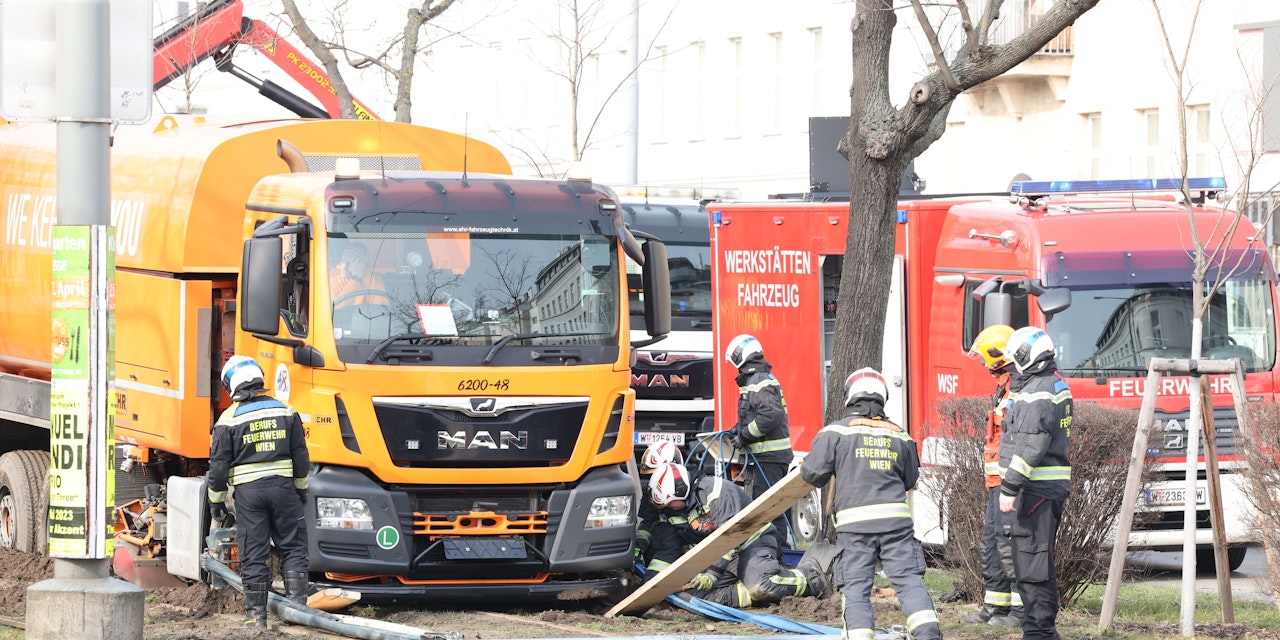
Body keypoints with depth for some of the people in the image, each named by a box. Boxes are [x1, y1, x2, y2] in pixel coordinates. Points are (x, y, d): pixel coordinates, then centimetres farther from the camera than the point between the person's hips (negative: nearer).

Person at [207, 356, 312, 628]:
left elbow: (219, 465, -2)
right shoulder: (286, 412, 4)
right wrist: (301, 489, 21)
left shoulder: (229, 419, -4)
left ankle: (256, 614, 4)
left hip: (248, 491, -2)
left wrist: (216, 500, 8)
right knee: (293, 549, 10)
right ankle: (297, 604, 5)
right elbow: (301, 456, 9)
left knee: (253, 555, 2)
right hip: (283, 487, 2)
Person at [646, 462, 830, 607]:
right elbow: (665, 550, 7)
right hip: (720, 556, 8)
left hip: (751, 542, -8)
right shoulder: (671, 512, 3)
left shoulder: (715, 491, -21)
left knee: (760, 587, -35)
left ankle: (813, 574, -7)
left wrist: (711, 573, -32)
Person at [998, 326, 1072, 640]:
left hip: (1036, 490, -11)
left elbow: (1031, 446, -23)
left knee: (1032, 563, -9)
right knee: (1039, 562, 15)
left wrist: (1010, 488, -24)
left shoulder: (1037, 392, -16)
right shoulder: (1057, 385, 17)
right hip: (1053, 486, 11)